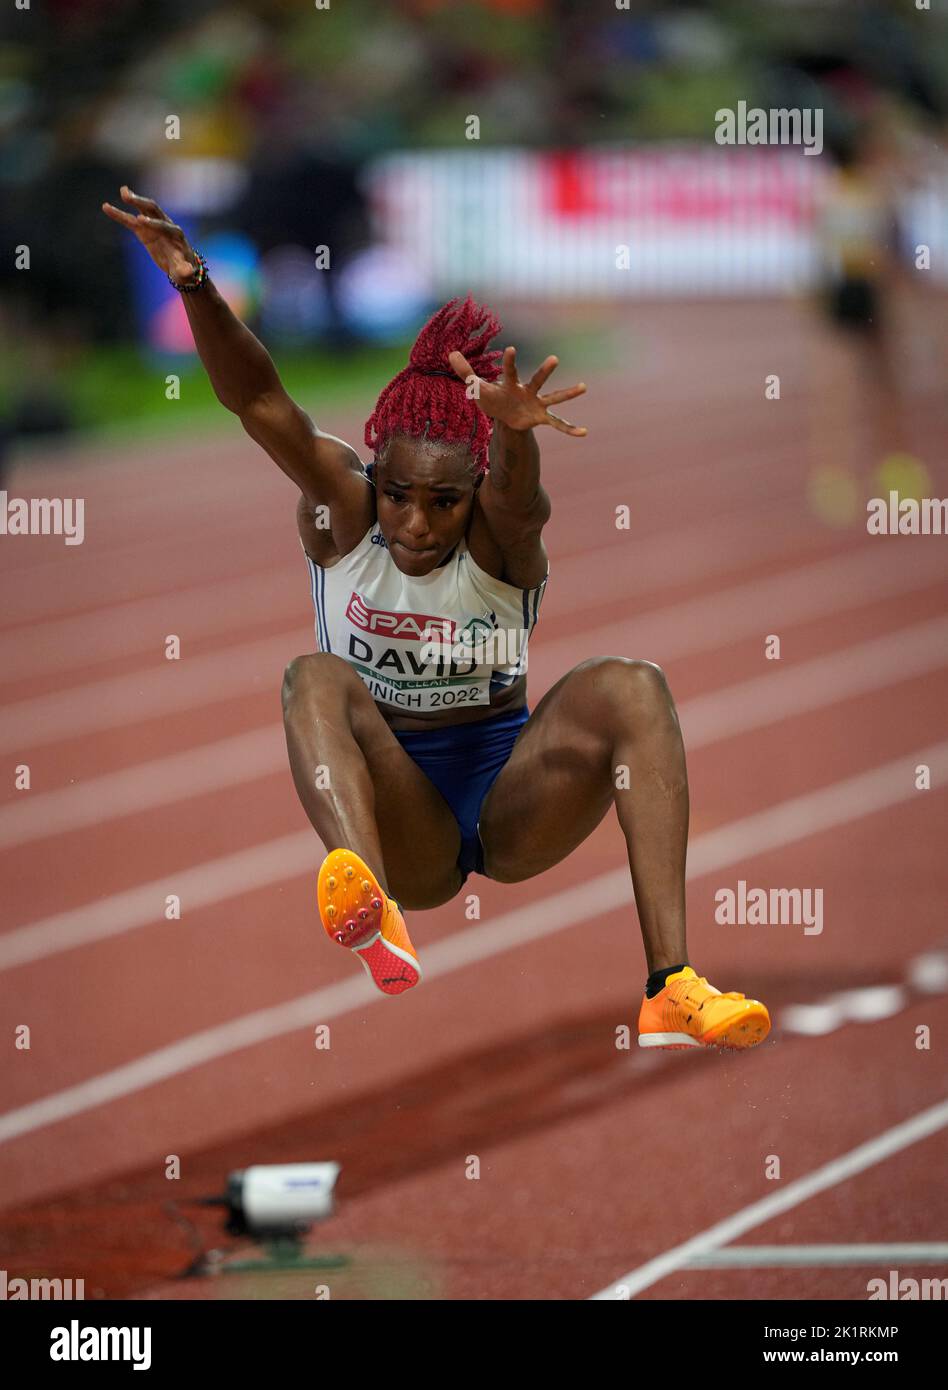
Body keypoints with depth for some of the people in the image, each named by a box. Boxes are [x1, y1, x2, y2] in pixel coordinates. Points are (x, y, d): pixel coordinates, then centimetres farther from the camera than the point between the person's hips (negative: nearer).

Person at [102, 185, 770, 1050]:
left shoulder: (504, 529, -10)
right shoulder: (339, 510, -6)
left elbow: (513, 493, -36)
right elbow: (257, 400, -22)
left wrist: (512, 428, -61)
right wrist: (195, 286, -41)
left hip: (510, 801, 0)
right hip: (401, 819, 0)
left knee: (630, 688, -26)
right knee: (318, 679, -27)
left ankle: (670, 990, -39)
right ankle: (376, 917, -60)